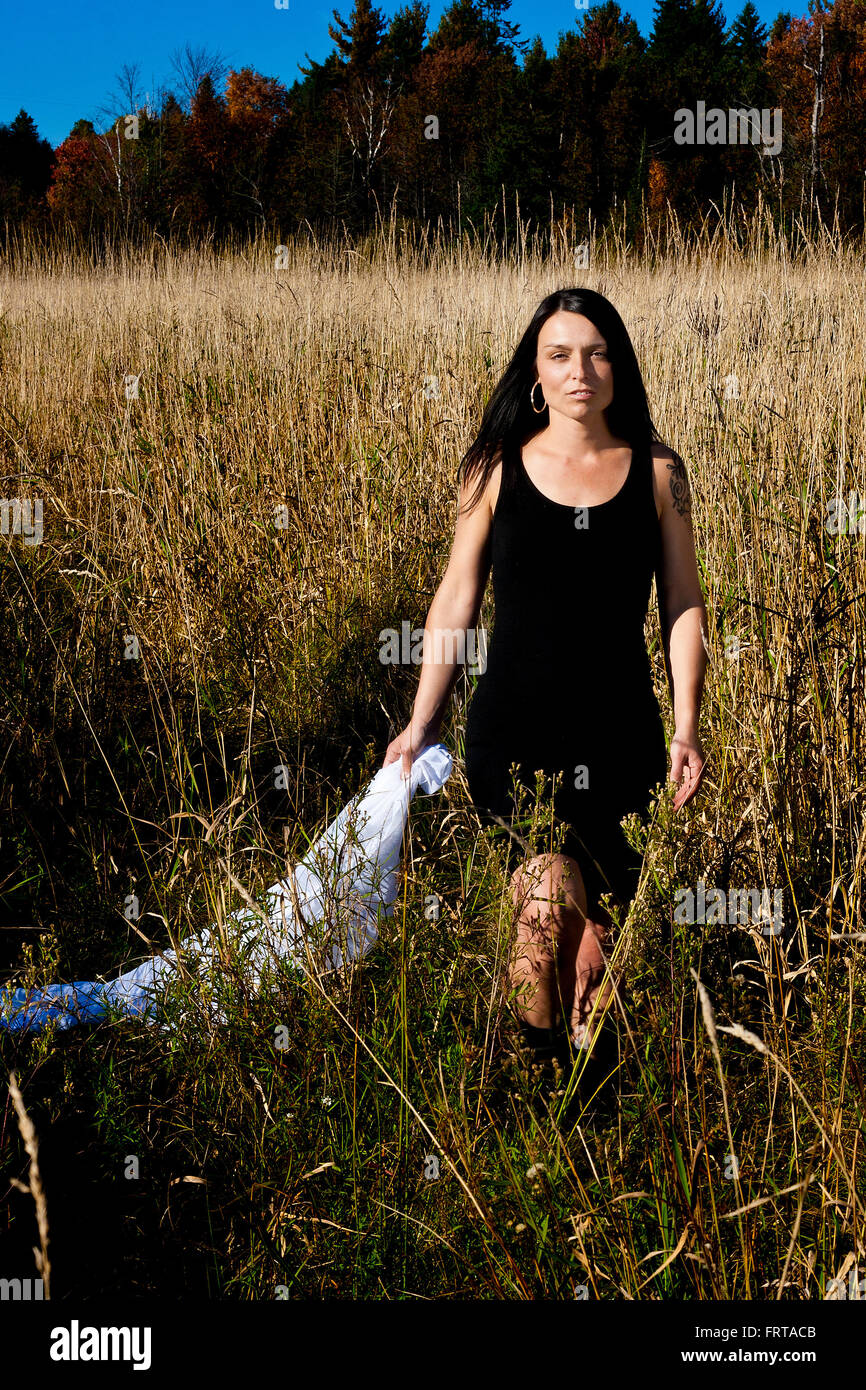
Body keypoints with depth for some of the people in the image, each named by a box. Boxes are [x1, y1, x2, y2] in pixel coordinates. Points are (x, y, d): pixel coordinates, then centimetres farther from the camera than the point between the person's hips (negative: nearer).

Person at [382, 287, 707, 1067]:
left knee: (613, 908, 6)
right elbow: (457, 602, 6)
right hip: (512, 736, -1)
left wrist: (687, 728, -3)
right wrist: (422, 722, 6)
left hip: (621, 737, 1)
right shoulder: (495, 471, 2)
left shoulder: (658, 472, 4)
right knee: (553, 894, -15)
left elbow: (683, 605, 5)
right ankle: (539, 1060, 8)